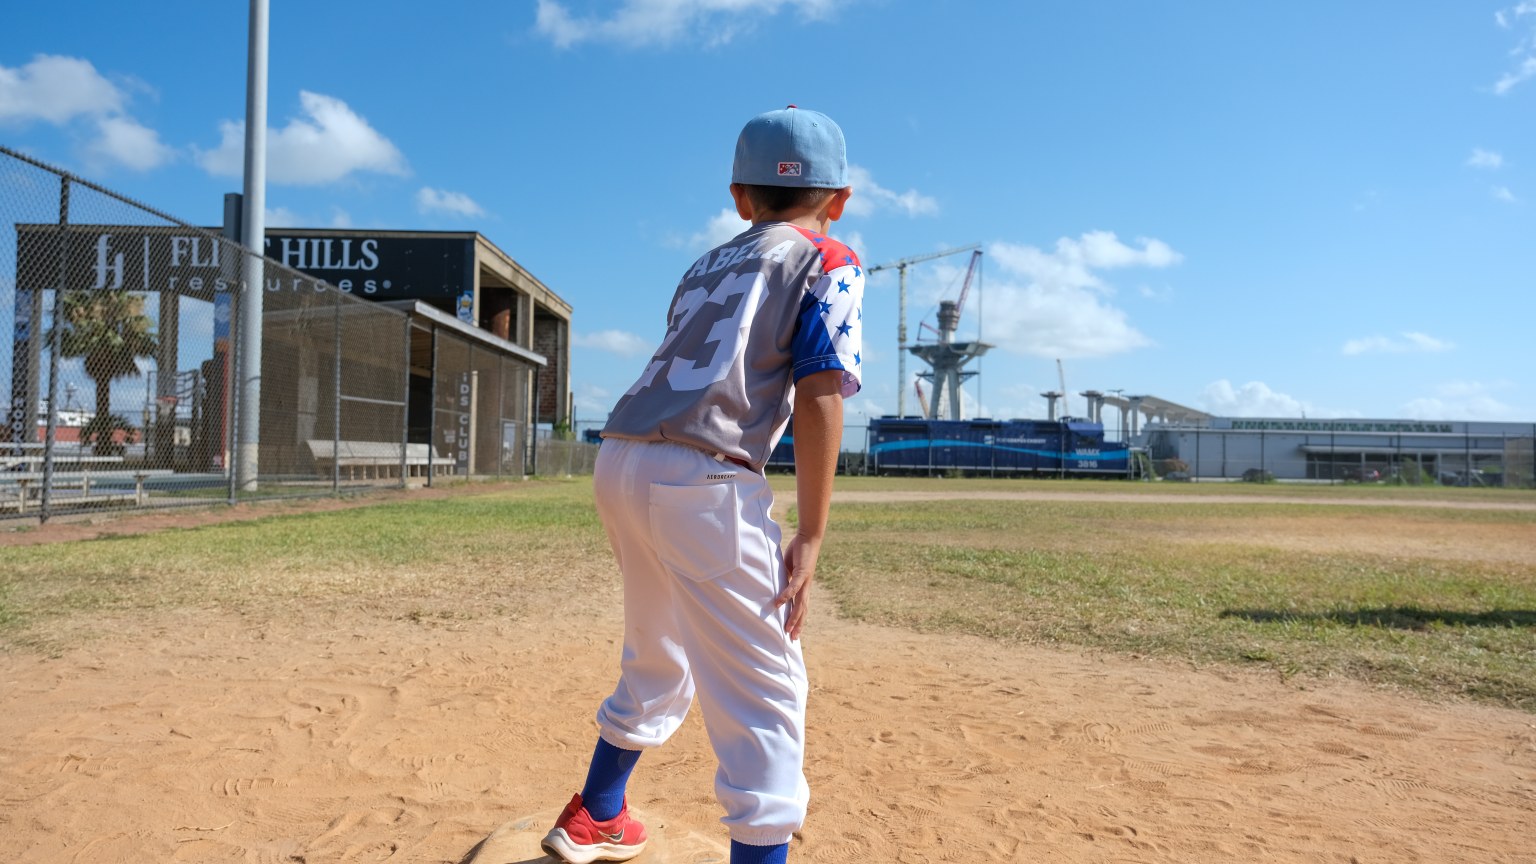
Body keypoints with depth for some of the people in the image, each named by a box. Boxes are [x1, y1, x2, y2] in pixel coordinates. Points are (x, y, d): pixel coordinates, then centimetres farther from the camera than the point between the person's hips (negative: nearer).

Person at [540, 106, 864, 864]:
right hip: (701, 480, -7)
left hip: (619, 462, 8)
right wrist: (810, 536, -7)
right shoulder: (829, 263, 5)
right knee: (766, 693, 1)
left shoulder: (707, 265, 23)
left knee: (658, 660, 26)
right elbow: (818, 399, -6)